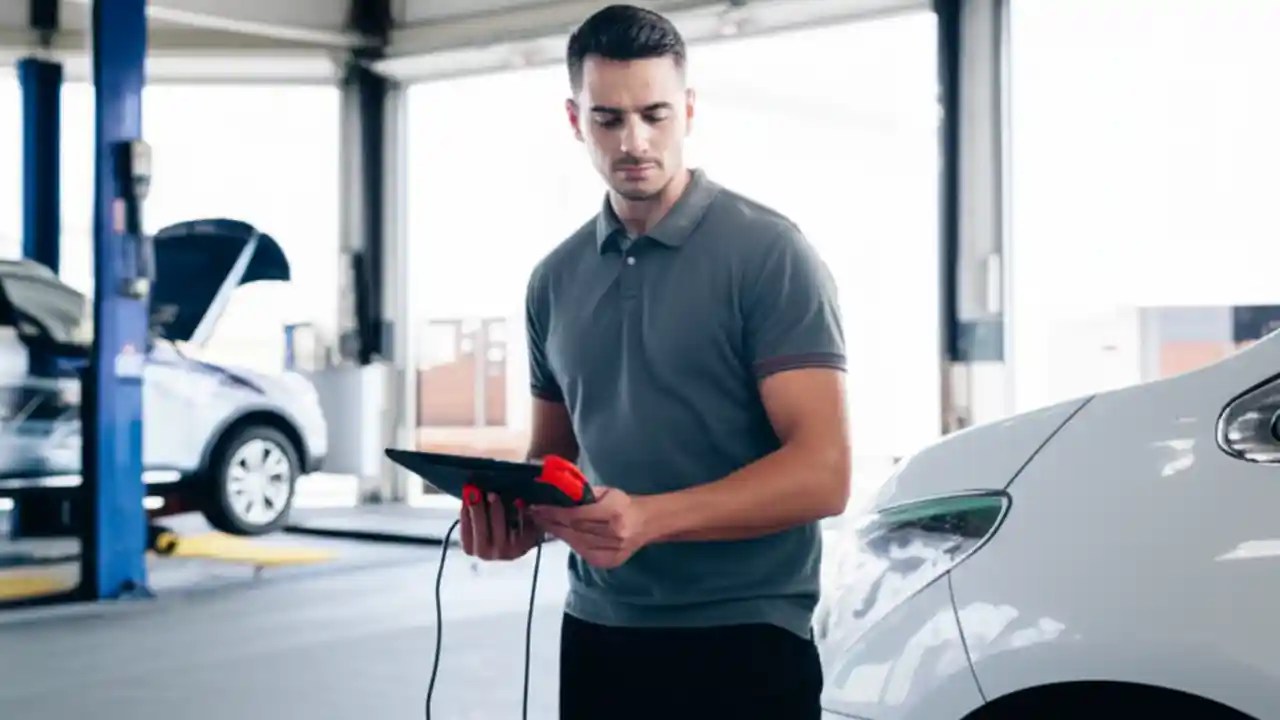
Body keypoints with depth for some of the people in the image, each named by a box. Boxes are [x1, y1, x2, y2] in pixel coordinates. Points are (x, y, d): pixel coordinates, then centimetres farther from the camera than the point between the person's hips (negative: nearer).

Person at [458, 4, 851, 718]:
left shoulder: (769, 252, -9)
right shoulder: (556, 279, 8)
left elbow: (824, 473, -16)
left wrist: (649, 519, -27)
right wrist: (519, 517, -5)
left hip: (742, 639, -5)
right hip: (597, 633, 5)